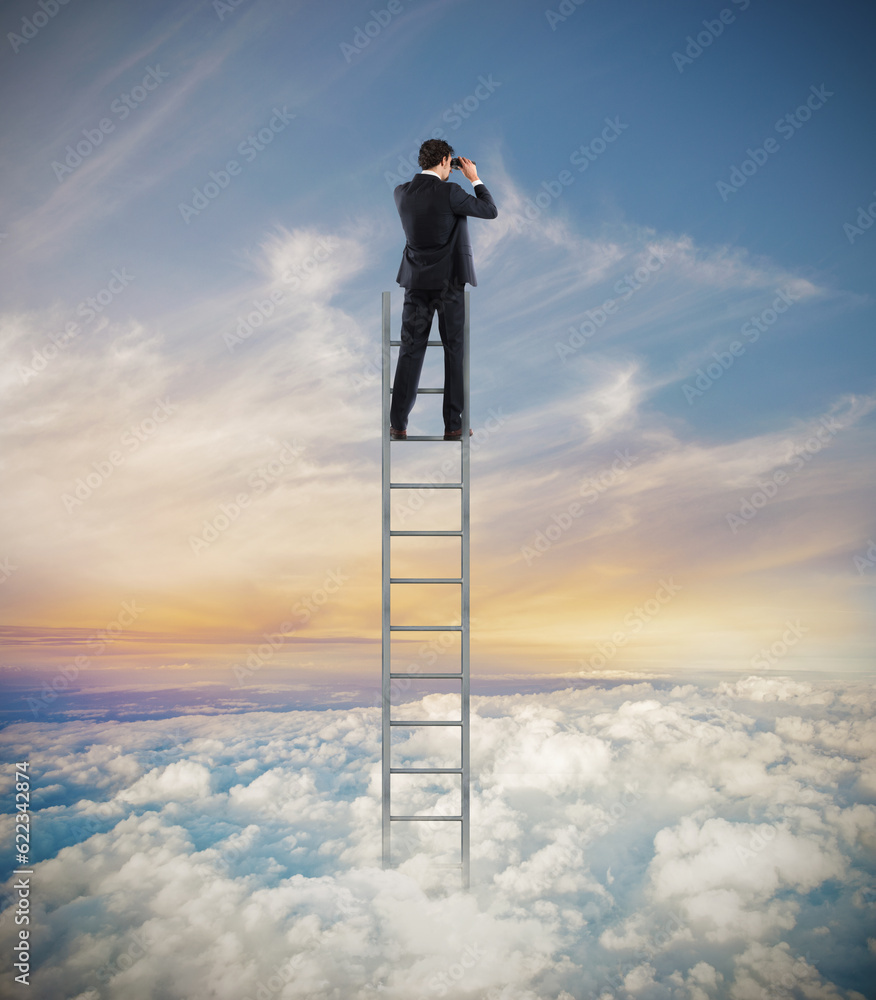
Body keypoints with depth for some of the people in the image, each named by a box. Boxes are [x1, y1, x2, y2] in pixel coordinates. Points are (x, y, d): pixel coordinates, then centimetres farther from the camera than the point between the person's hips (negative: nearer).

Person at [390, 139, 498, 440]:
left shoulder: (401, 193, 2)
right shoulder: (449, 193, -13)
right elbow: (491, 211, -4)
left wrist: (441, 177, 22)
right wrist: (474, 178, 8)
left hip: (416, 282, 4)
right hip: (449, 280, -4)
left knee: (410, 351, 7)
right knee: (455, 351, 4)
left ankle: (398, 425, 6)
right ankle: (453, 425, 6)